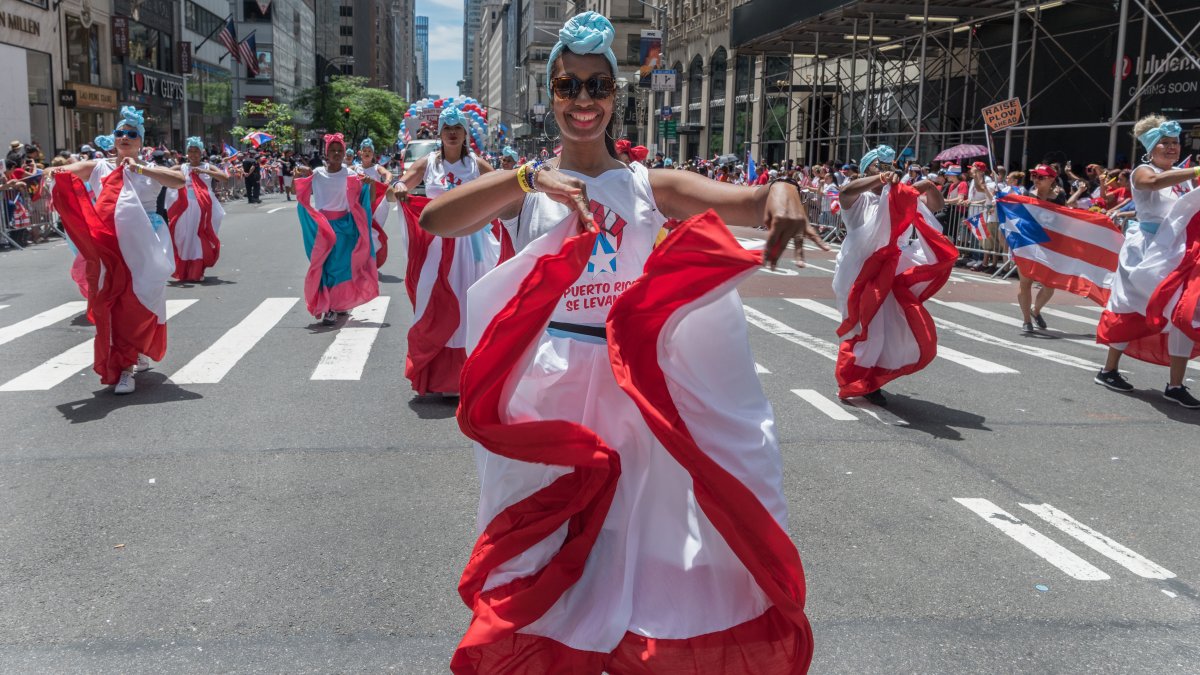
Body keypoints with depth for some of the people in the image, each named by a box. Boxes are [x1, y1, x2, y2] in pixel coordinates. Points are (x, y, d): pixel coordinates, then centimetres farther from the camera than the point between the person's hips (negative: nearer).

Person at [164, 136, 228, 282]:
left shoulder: (207, 167, 5)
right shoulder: (182, 168, 7)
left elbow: (225, 177, -10)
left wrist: (203, 171, -16)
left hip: (204, 209, -1)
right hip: (186, 208, 1)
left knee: (201, 238, 0)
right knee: (186, 238, 2)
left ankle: (197, 271, 9)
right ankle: (184, 272, 13)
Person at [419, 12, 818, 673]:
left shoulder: (649, 185, 2)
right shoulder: (524, 187, 1)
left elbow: (743, 202, -13)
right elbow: (434, 219, -16)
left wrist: (779, 191, -36)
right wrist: (529, 177, -25)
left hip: (636, 380, 1)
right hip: (548, 382, -1)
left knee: (641, 523, 10)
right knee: (549, 537, 10)